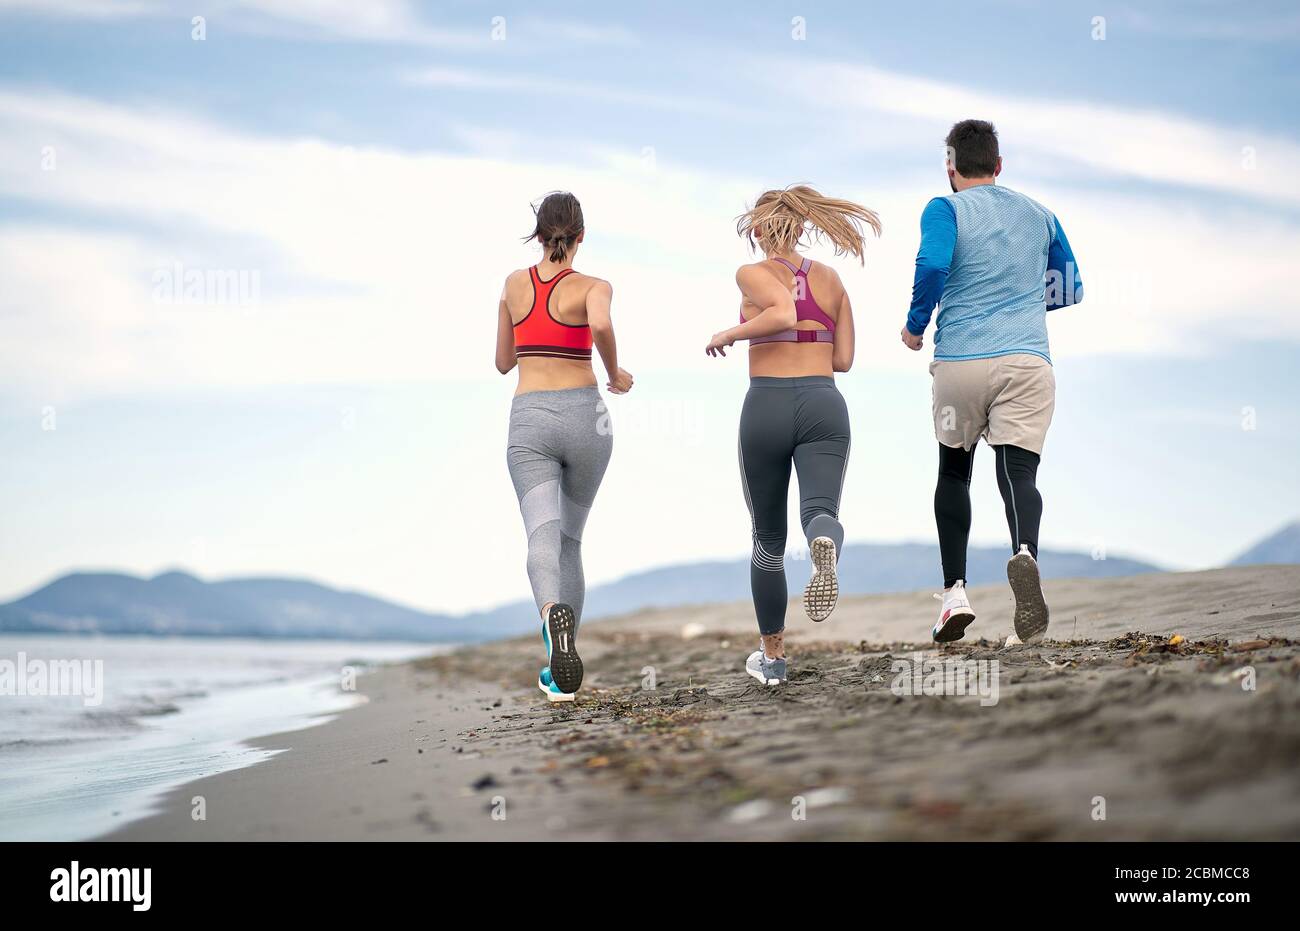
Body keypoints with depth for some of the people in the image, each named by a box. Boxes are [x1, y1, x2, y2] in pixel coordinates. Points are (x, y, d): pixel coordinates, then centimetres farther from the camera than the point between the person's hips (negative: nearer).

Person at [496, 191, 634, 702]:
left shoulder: (515, 284, 10)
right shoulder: (592, 287, -1)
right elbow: (601, 325, -25)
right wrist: (615, 375, -8)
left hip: (529, 419, 1)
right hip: (583, 416, 0)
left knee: (543, 535, -15)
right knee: (570, 537, 15)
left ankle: (554, 612, -49)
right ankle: (559, 670, 16)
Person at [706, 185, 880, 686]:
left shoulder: (752, 275, 1)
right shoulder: (830, 278, 14)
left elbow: (783, 313, -20)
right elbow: (843, 358, 14)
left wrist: (727, 335, -5)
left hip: (767, 407, -2)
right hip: (823, 406, 2)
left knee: (768, 538, 14)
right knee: (820, 510, -16)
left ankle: (772, 656, 25)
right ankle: (824, 545, -56)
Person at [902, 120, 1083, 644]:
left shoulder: (946, 209, 2)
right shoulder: (1040, 216, 16)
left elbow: (933, 266, -17)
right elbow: (1069, 289, 23)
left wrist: (915, 326, -2)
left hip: (960, 361, -1)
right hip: (1027, 361, 2)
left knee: (954, 472, 17)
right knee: (1018, 473, -7)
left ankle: (955, 592, 12)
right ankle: (1024, 552, -39)